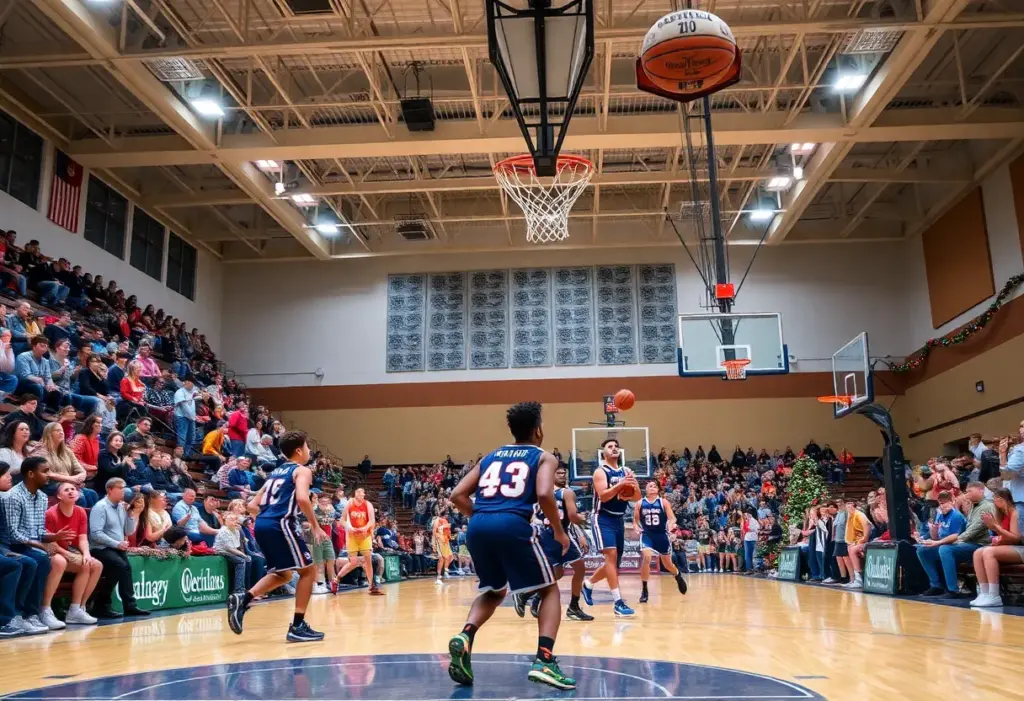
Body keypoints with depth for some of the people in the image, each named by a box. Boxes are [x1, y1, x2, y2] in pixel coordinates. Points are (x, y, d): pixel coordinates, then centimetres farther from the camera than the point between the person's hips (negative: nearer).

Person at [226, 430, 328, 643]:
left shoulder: (275, 472, 26)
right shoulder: (302, 471, 3)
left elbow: (252, 505, 24)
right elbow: (302, 498, -18)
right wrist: (316, 527, -9)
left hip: (261, 525, 8)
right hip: (280, 525, -8)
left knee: (283, 574, 22)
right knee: (308, 571, 4)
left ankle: (242, 600, 4)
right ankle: (298, 626, 0)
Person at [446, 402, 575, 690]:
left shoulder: (490, 457, 27)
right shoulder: (544, 457, 14)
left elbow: (458, 495, 18)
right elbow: (544, 495, -7)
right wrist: (559, 531, 7)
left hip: (478, 526, 5)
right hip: (512, 525, -5)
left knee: (494, 591, 28)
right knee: (549, 590, 15)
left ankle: (464, 637, 2)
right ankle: (544, 661, -3)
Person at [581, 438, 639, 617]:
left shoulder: (626, 471, 10)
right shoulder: (600, 471, -9)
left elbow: (637, 496, 7)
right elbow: (603, 495, -22)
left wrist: (632, 485, -14)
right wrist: (620, 485, -32)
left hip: (619, 520, 7)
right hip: (603, 519, -7)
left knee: (615, 562, 13)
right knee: (611, 556, -20)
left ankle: (588, 584, 36)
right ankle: (618, 602, -21)